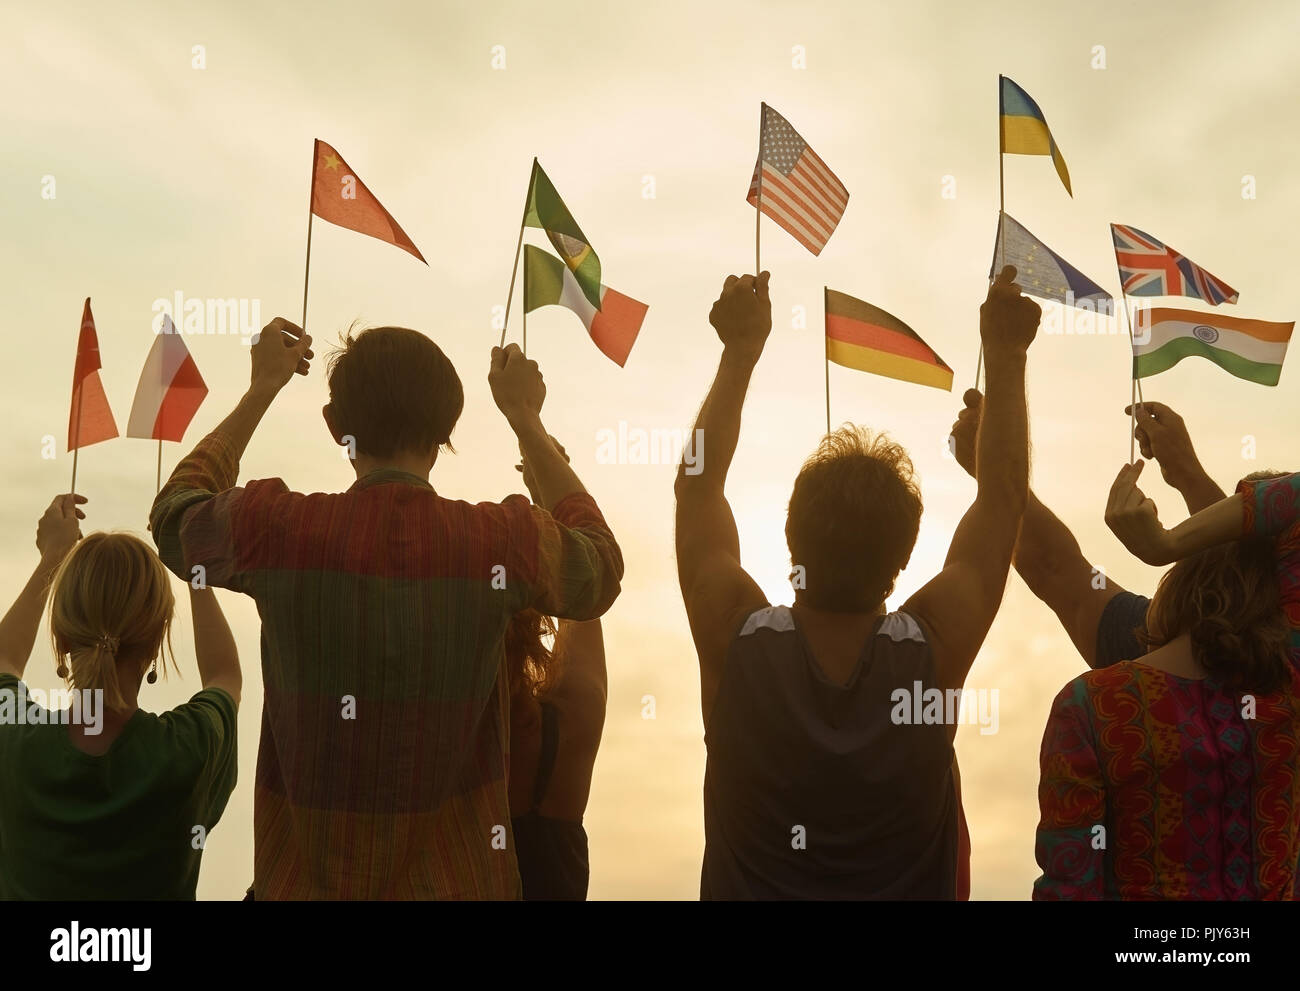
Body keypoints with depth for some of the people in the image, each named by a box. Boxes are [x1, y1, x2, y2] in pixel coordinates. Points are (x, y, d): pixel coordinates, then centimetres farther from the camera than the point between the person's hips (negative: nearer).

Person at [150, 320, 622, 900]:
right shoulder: (504, 541, -16)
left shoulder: (275, 529, -15)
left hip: (304, 879, 1)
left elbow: (174, 510, 9)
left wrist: (262, 389, 18)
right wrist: (525, 417, 14)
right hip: (454, 879, 0)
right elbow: (602, 563, 8)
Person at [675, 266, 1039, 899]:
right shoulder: (932, 650, -23)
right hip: (905, 889, 0)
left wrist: (740, 351, -3)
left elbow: (698, 483, -9)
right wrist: (1006, 356, -4)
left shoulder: (737, 641, -24)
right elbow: (1003, 495, -10)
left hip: (749, 887, 0)